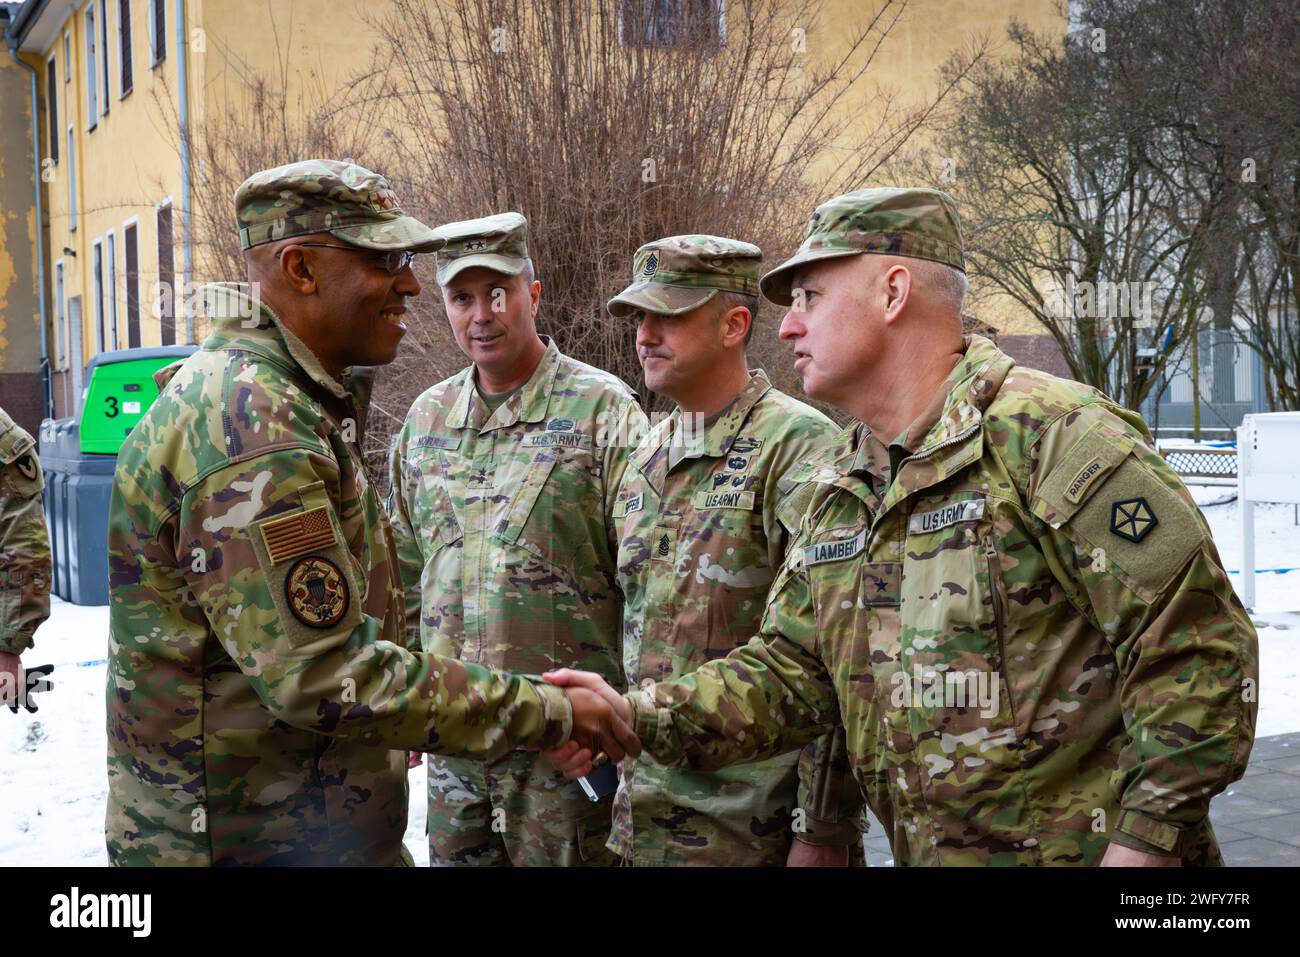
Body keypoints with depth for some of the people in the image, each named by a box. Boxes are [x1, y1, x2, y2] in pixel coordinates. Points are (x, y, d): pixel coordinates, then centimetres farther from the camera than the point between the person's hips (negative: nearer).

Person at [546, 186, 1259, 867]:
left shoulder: (1053, 438, -16)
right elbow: (791, 670, 9)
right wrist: (637, 716, -4)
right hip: (930, 851, 7)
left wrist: (1145, 844, -18)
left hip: (1080, 849, -6)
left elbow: (1197, 645, -17)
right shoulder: (836, 490, 9)